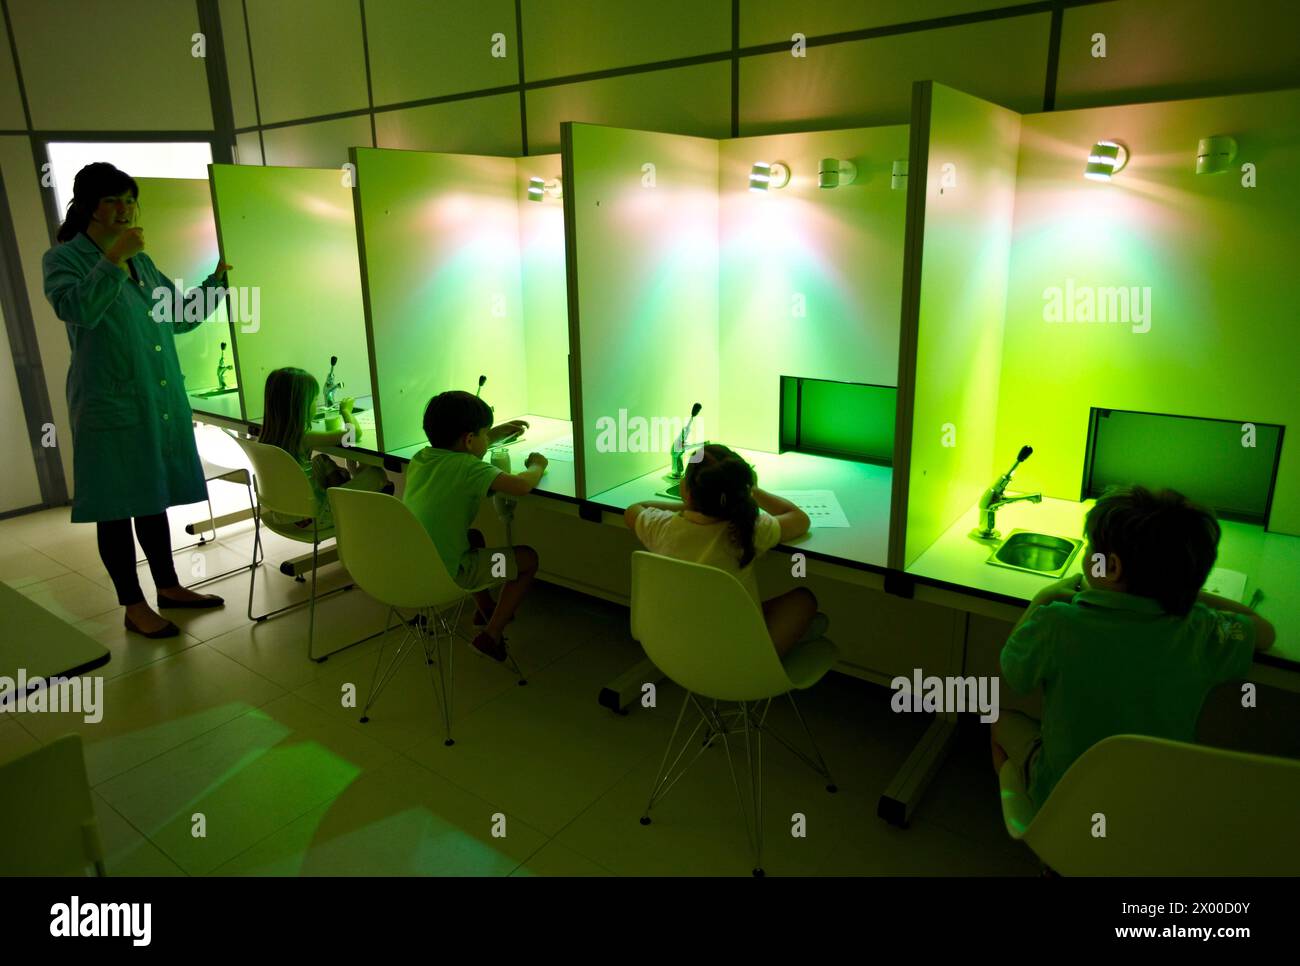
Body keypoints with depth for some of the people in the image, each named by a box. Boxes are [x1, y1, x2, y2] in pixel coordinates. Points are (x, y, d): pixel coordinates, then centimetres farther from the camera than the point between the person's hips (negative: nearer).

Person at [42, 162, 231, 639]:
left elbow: (179, 316, 18)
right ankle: (134, 607, 13)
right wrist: (114, 259, -27)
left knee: (153, 497, 16)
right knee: (117, 506, 3)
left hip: (160, 401, 6)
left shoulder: (141, 261, 14)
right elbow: (76, 309, -24)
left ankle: (169, 587, 27)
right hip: (110, 405, -6)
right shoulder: (63, 259, -5)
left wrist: (218, 278, 7)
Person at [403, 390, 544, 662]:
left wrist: (495, 434, 33)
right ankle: (491, 635, 8)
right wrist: (537, 466, -3)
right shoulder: (467, 467, -17)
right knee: (528, 559, 7)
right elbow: (521, 486, -25)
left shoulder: (420, 458, 6)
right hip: (444, 575, -8)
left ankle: (485, 609, 46)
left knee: (475, 537, 35)